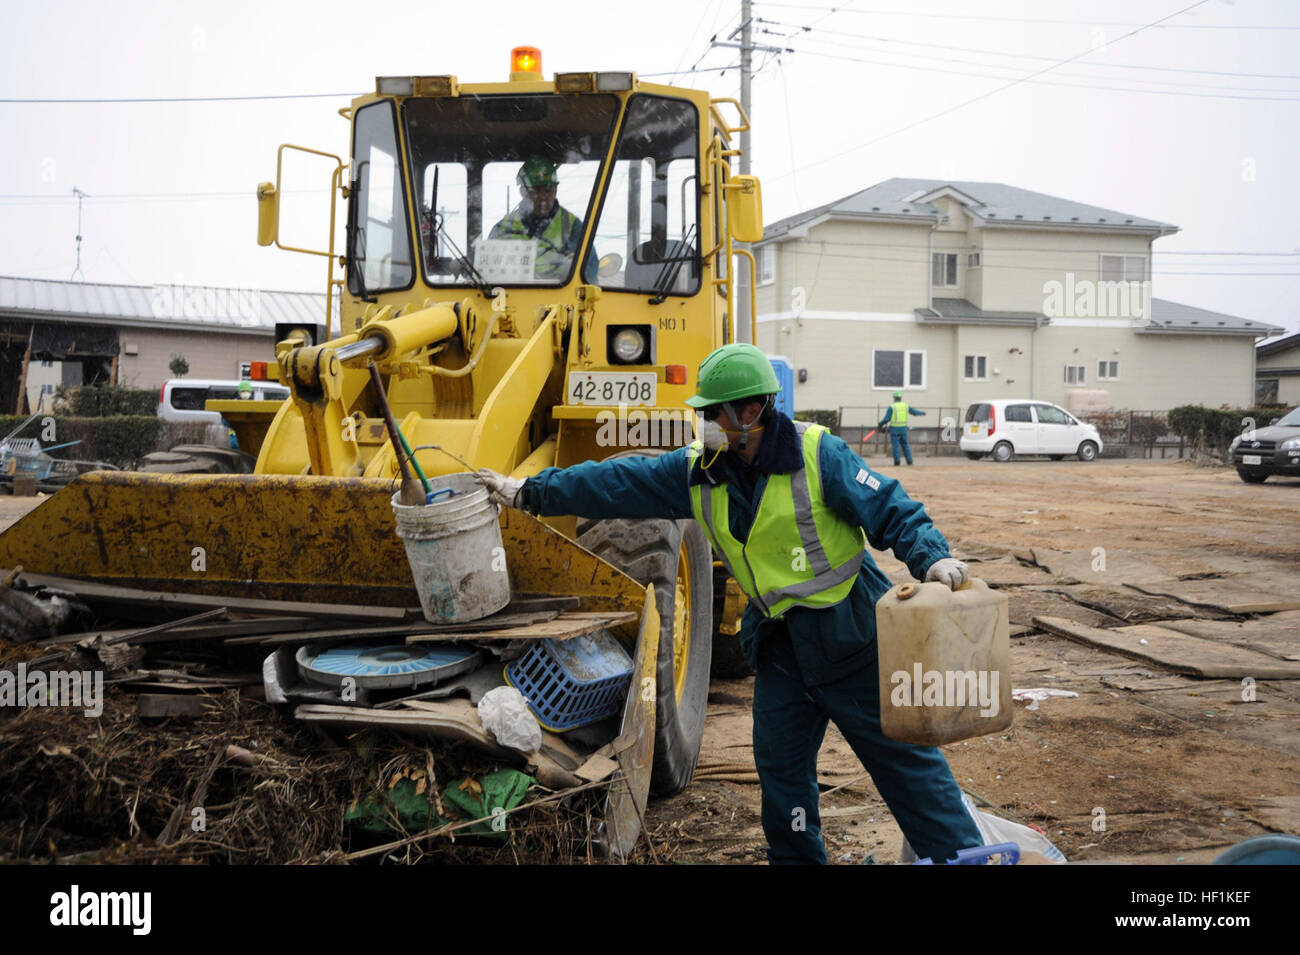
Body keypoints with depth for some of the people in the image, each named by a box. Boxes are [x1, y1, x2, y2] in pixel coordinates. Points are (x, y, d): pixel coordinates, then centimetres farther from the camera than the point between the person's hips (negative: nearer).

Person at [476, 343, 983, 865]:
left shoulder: (817, 455, -16)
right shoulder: (697, 471, 0)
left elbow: (890, 509, -14)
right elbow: (617, 482, 3)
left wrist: (932, 557, -32)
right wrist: (530, 492, 5)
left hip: (848, 633, -5)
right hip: (779, 640, 5)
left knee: (901, 752, 3)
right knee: (780, 761, 10)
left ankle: (960, 853, 16)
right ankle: (796, 855, 28)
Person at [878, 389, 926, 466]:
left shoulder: (892, 407, -9)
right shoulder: (906, 406, 5)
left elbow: (886, 419, -13)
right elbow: (914, 412, 19)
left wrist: (879, 425, 2)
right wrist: (922, 412, 39)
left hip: (894, 429, -4)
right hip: (903, 428, 4)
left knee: (895, 445, 0)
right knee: (905, 445, 11)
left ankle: (897, 462, -3)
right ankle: (909, 462, 8)